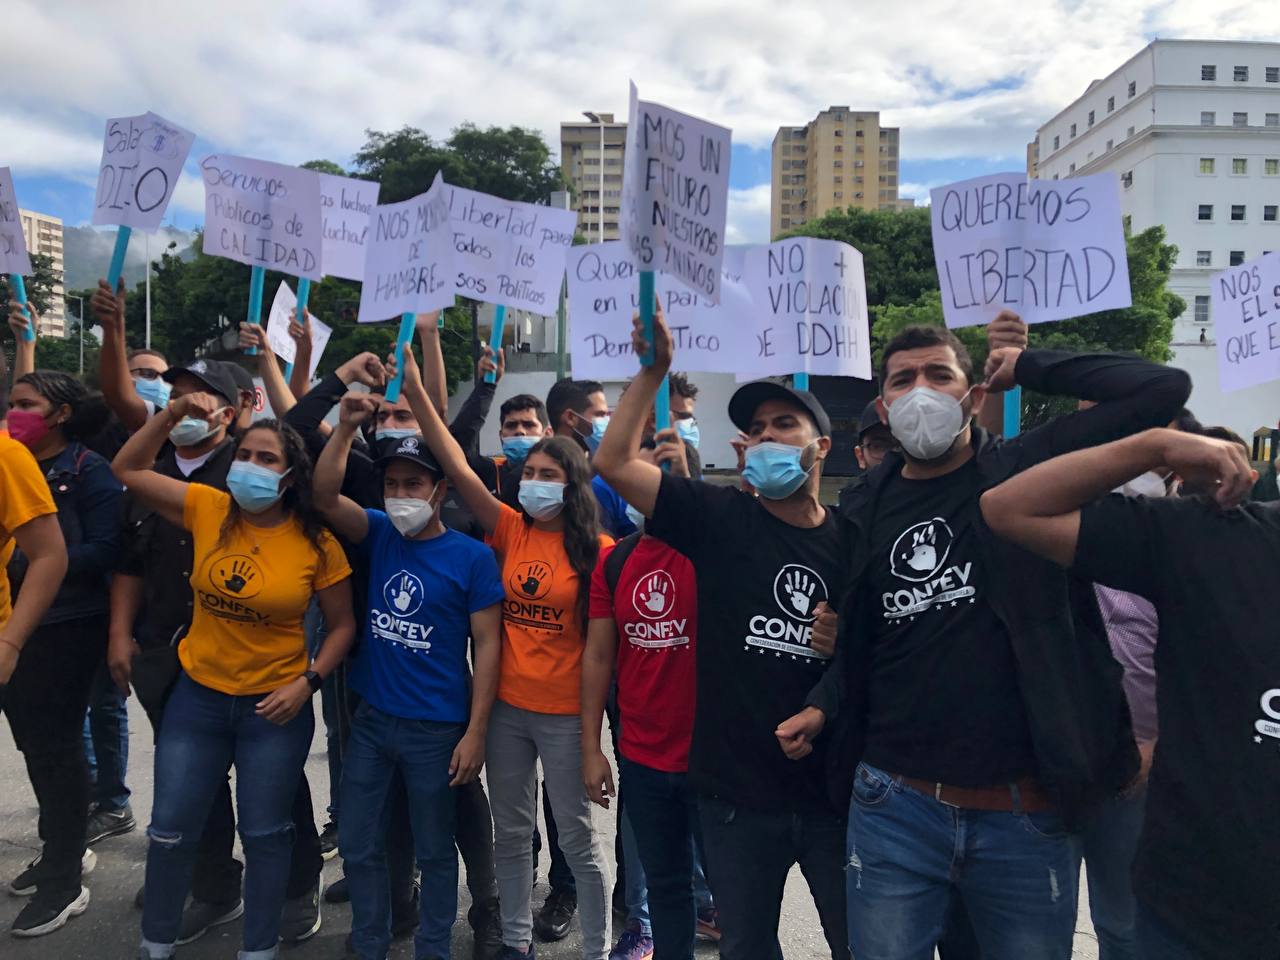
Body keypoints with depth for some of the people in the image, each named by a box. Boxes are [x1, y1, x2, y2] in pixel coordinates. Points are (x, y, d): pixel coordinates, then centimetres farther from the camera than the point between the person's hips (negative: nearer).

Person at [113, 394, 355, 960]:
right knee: (171, 829, 15)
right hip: (198, 695, 3)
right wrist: (175, 413, -11)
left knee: (265, 835, 12)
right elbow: (127, 470, 0)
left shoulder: (317, 545, -13)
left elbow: (342, 626, -5)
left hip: (275, 706, -2)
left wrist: (307, 682, -16)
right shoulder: (208, 510, -6)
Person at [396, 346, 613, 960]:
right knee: (511, 832, 18)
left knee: (576, 837, 10)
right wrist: (415, 390, -17)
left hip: (565, 713, -4)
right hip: (506, 707, 4)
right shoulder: (510, 531, -2)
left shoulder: (596, 550, -9)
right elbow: (458, 468, -11)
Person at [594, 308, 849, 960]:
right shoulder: (719, 519, -2)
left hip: (836, 791, 1)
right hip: (736, 794, 0)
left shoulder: (850, 540, 1)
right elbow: (614, 463, -9)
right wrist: (653, 370, -13)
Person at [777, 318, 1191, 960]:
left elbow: (1163, 389, -12)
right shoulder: (864, 511, 6)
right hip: (894, 809, 2)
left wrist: (1026, 366, -6)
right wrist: (824, 706, 3)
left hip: (1025, 814, -2)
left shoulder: (1028, 472, -3)